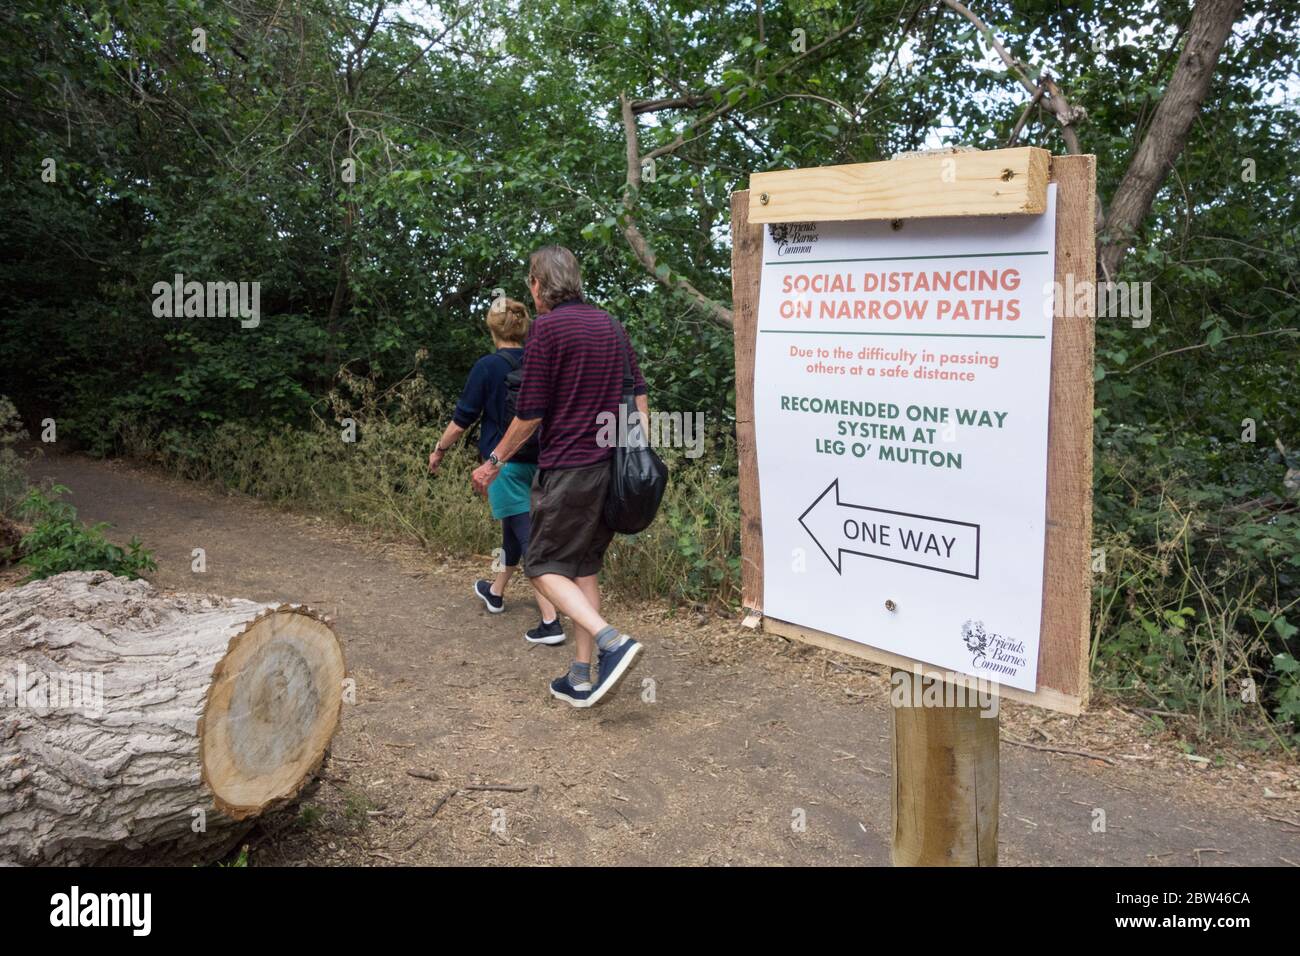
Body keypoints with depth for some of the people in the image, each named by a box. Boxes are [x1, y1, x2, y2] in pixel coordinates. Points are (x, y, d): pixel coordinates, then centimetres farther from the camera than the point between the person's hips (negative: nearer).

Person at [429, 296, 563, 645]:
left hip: (504, 463, -6)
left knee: (530, 538, -7)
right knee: (515, 530, 22)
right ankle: (495, 592, 44)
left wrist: (439, 450, 8)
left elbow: (462, 418, -6)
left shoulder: (488, 367, -12)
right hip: (538, 461, 6)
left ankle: (550, 623, -10)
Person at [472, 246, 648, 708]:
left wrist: (495, 462, 2)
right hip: (611, 466, 8)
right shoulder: (610, 325, 12)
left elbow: (530, 415, -11)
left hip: (566, 469, -7)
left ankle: (613, 641, -15)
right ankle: (581, 678, 14)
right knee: (584, 567, 14)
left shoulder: (546, 327, -10)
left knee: (545, 566, 3)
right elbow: (639, 395, 14)